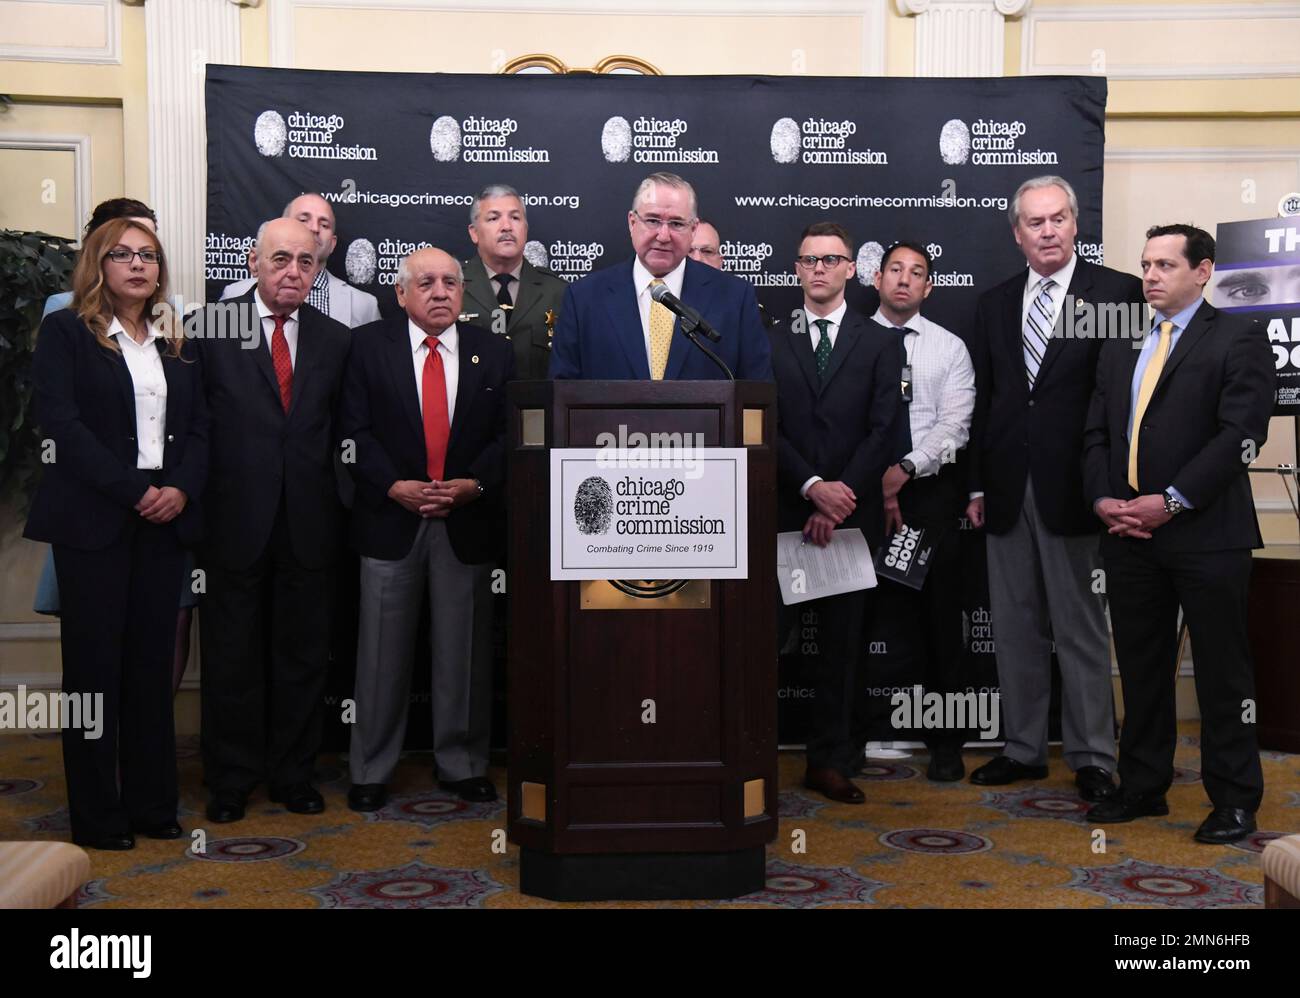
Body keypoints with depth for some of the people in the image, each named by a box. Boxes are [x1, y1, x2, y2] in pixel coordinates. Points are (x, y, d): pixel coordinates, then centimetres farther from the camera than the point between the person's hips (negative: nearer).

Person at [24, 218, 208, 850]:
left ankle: (152, 803, 14)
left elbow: (198, 425, 11)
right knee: (95, 662, 0)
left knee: (152, 662, 6)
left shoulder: (176, 342, 15)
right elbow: (61, 421, -10)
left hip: (165, 516, 4)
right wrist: (132, 490, -16)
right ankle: (96, 816, 9)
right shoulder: (65, 331, 1)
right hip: (94, 518, -4)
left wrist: (183, 489, -8)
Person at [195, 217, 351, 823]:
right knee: (232, 655, 9)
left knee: (303, 654, 11)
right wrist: (196, 508, -7)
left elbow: (343, 433, 8)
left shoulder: (336, 340, 6)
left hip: (309, 524, 2)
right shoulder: (209, 330, -2)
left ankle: (293, 774, 26)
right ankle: (231, 779, 23)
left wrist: (335, 505, 0)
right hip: (236, 522, -2)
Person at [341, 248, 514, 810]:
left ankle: (462, 765, 21)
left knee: (464, 650, 8)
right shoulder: (368, 346, 3)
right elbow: (355, 430, -1)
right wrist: (396, 487, -13)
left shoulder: (493, 353, 8)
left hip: (469, 521, 2)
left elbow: (508, 434, 5)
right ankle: (370, 771, 16)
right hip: (391, 518, -1)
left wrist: (473, 484, -10)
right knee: (383, 652, 4)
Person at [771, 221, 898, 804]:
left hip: (851, 515, 0)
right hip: (783, 514, 0)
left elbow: (882, 431, 0)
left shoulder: (878, 345, 9)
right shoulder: (772, 344, 10)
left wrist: (840, 500, -10)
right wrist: (813, 487, -13)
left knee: (842, 642, 5)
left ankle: (830, 762, 14)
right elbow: (768, 428, 1)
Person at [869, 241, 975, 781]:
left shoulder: (949, 348, 7)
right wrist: (875, 483, -10)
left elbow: (953, 424, -3)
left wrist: (905, 468, -16)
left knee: (939, 617, 3)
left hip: (930, 490, 1)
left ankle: (945, 742, 12)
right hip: (863, 491, -1)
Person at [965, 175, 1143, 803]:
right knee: (1015, 628, 12)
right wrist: (977, 486, 9)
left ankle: (1092, 758, 13)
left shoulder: (1117, 292, -2)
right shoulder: (994, 304, 13)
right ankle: (1023, 749, 23)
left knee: (1081, 629, 2)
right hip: (1007, 490, 5)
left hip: (1072, 490, -5)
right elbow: (983, 401, 14)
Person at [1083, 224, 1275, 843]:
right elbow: (1097, 433, 15)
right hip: (1128, 532, 6)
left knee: (1222, 671, 3)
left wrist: (1171, 502, -17)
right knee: (1141, 669, 12)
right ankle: (1143, 787, 24)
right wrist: (1103, 499, -2)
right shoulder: (1121, 347, 17)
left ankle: (1234, 800, 14)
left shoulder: (1238, 340, -2)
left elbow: (1240, 435, -12)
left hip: (1206, 535, -5)